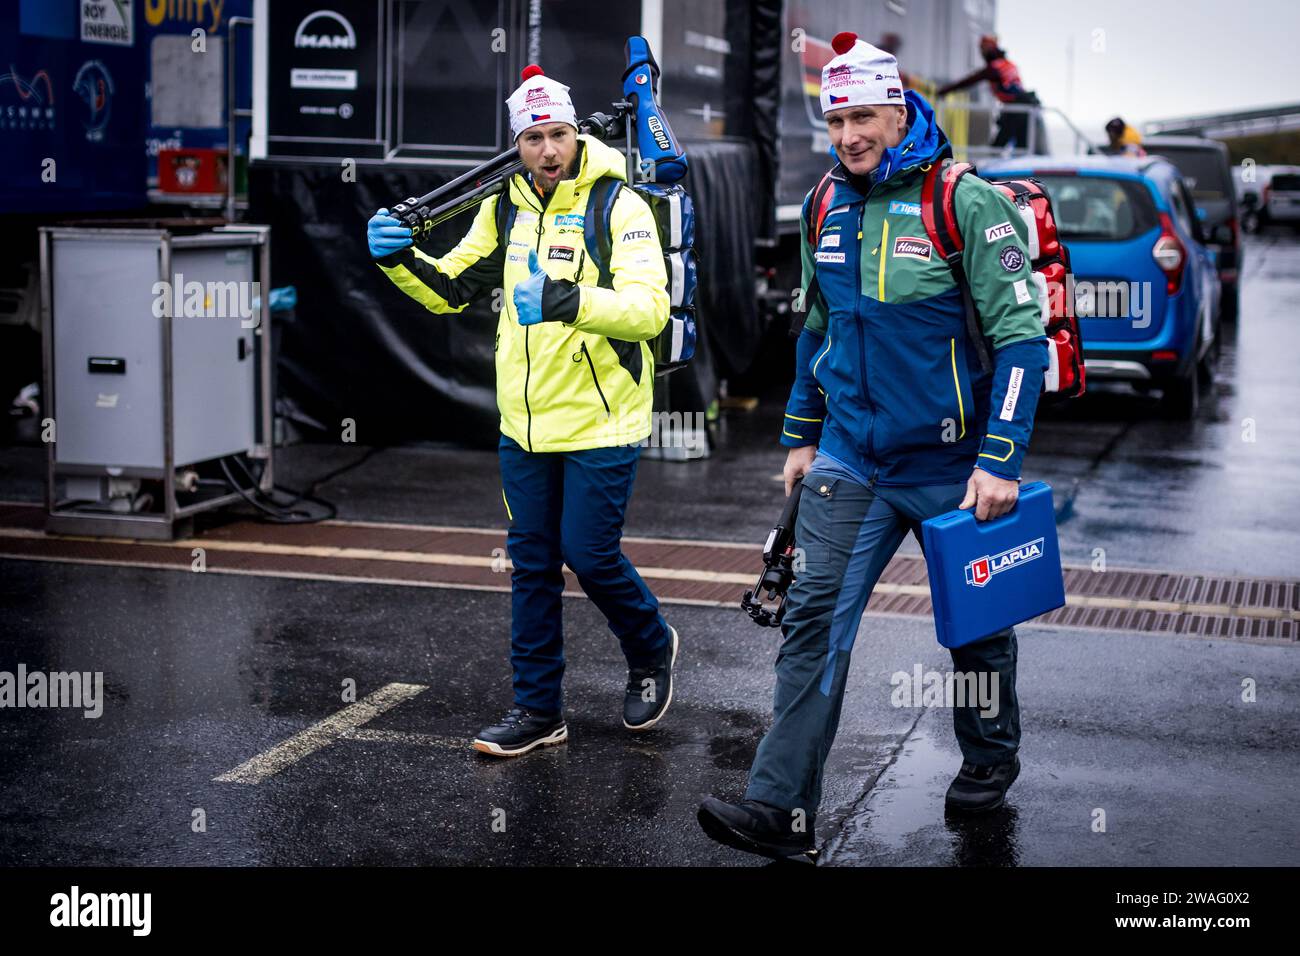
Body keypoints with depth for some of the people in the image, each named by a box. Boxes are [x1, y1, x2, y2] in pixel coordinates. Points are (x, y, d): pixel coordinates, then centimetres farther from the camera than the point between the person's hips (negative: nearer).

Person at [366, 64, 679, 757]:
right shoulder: (505, 210, 7)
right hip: (524, 422, 6)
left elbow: (650, 308, -24)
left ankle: (651, 648, 28)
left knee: (590, 557, -2)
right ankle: (538, 709, 20)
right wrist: (400, 260, -7)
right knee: (531, 564, 10)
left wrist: (567, 300, -39)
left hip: (600, 422, -6)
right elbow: (449, 290, 12)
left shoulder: (620, 207, -12)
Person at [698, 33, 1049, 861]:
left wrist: (1001, 460, -18)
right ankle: (781, 807, -5)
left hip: (950, 460, -4)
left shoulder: (967, 203, -13)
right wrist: (801, 436, 16)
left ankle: (991, 759, 38)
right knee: (815, 617, -5)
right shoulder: (826, 208, 5)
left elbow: (1022, 336, -13)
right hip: (852, 458, 4)